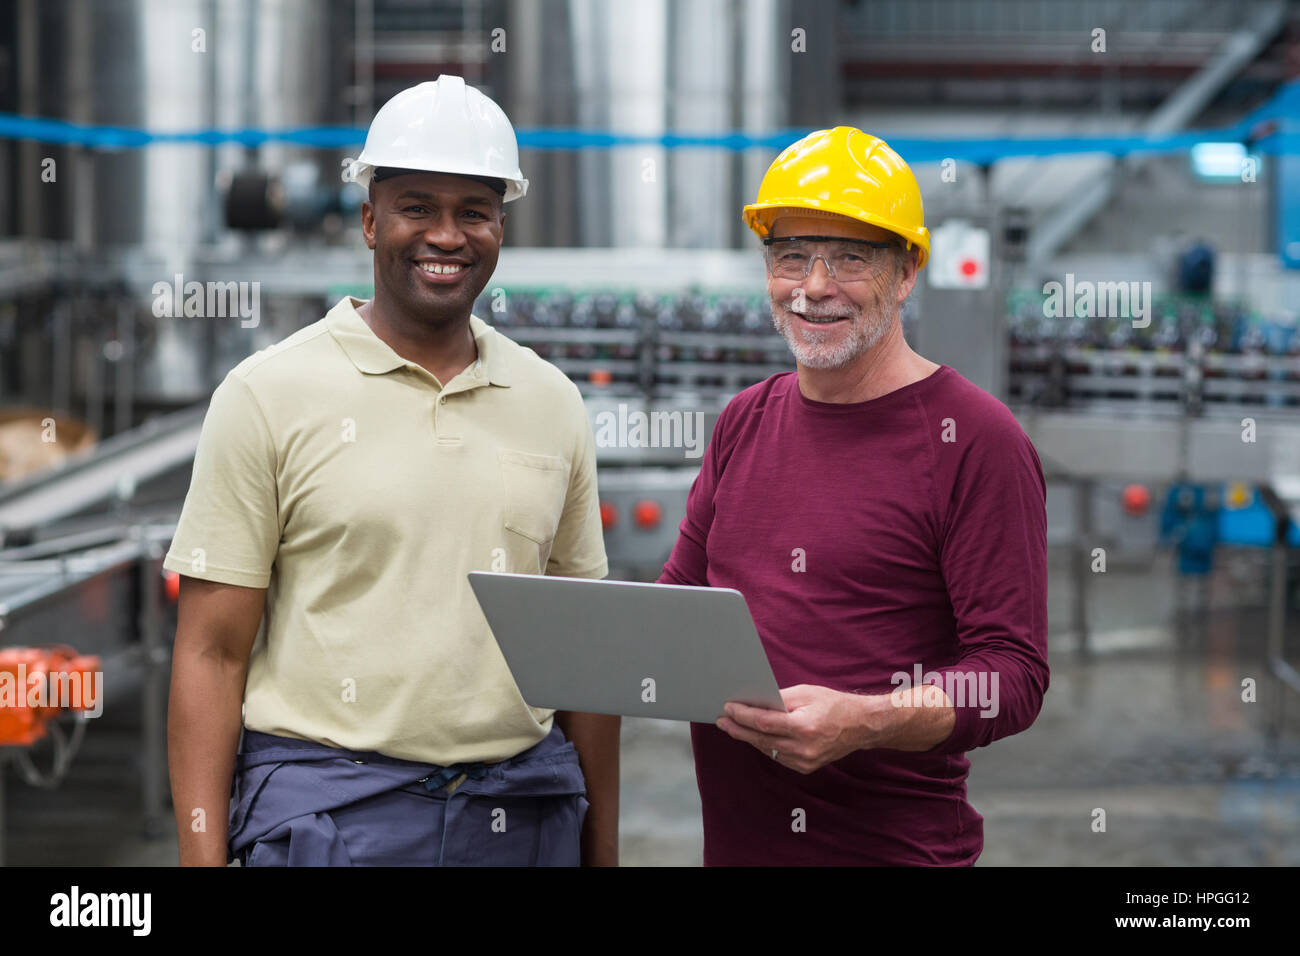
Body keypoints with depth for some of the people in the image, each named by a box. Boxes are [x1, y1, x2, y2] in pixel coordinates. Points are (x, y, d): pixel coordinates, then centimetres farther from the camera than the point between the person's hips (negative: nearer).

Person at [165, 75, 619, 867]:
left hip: (528, 813, 4)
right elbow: (212, 654, -5)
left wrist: (603, 846, 10)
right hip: (330, 807, -3)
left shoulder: (554, 403, 9)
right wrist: (204, 855, -12)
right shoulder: (270, 394, -3)